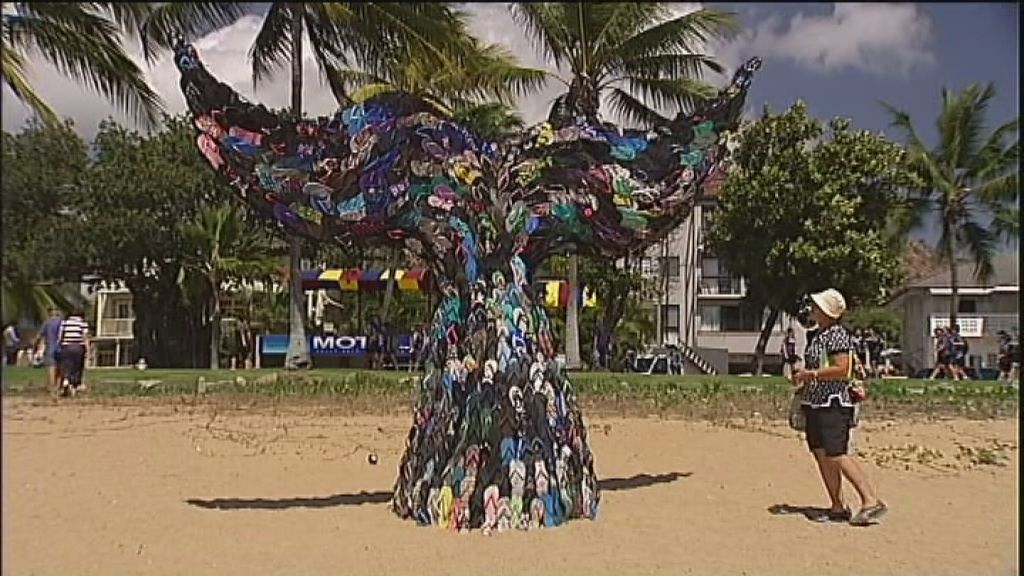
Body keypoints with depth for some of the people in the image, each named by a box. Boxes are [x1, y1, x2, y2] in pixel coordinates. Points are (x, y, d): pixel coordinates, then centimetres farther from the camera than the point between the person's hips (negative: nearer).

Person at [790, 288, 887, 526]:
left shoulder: (838, 335, -13)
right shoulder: (818, 335, 15)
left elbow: (841, 369, -21)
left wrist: (810, 374, -16)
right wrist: (802, 377, 12)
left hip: (832, 403, -10)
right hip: (814, 403, 10)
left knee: (836, 455, -12)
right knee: (822, 455, 8)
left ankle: (871, 501, -6)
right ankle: (838, 508, 14)